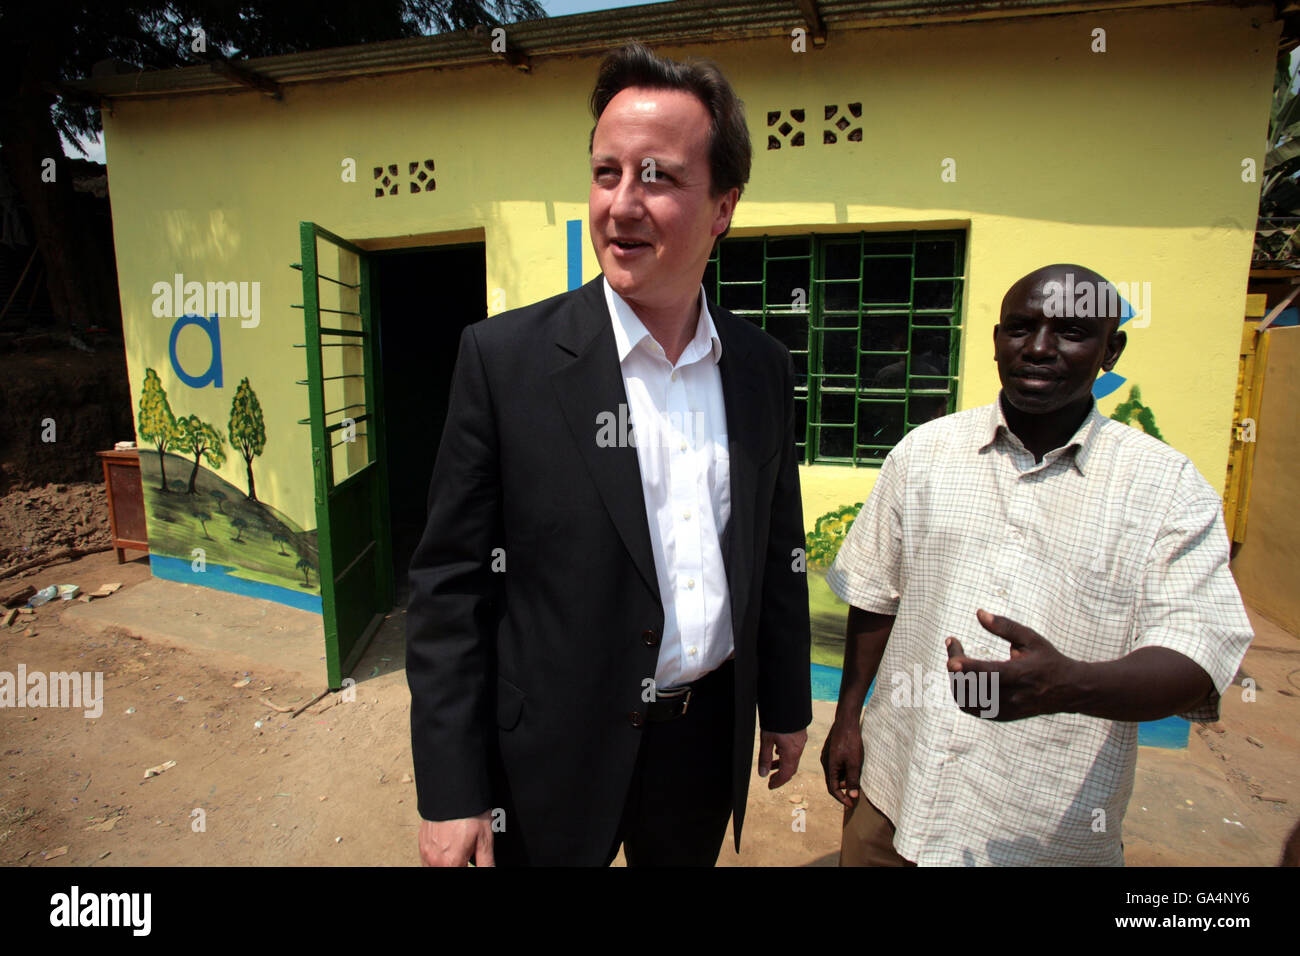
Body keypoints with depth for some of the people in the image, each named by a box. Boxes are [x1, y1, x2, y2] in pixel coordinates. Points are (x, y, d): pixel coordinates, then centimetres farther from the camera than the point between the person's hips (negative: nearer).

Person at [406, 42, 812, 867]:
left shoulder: (765, 368, -3)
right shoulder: (506, 357, -15)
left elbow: (780, 554, 6)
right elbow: (450, 587, -12)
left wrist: (788, 706, 12)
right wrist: (451, 792, -11)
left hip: (709, 737, 4)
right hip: (556, 753, -3)